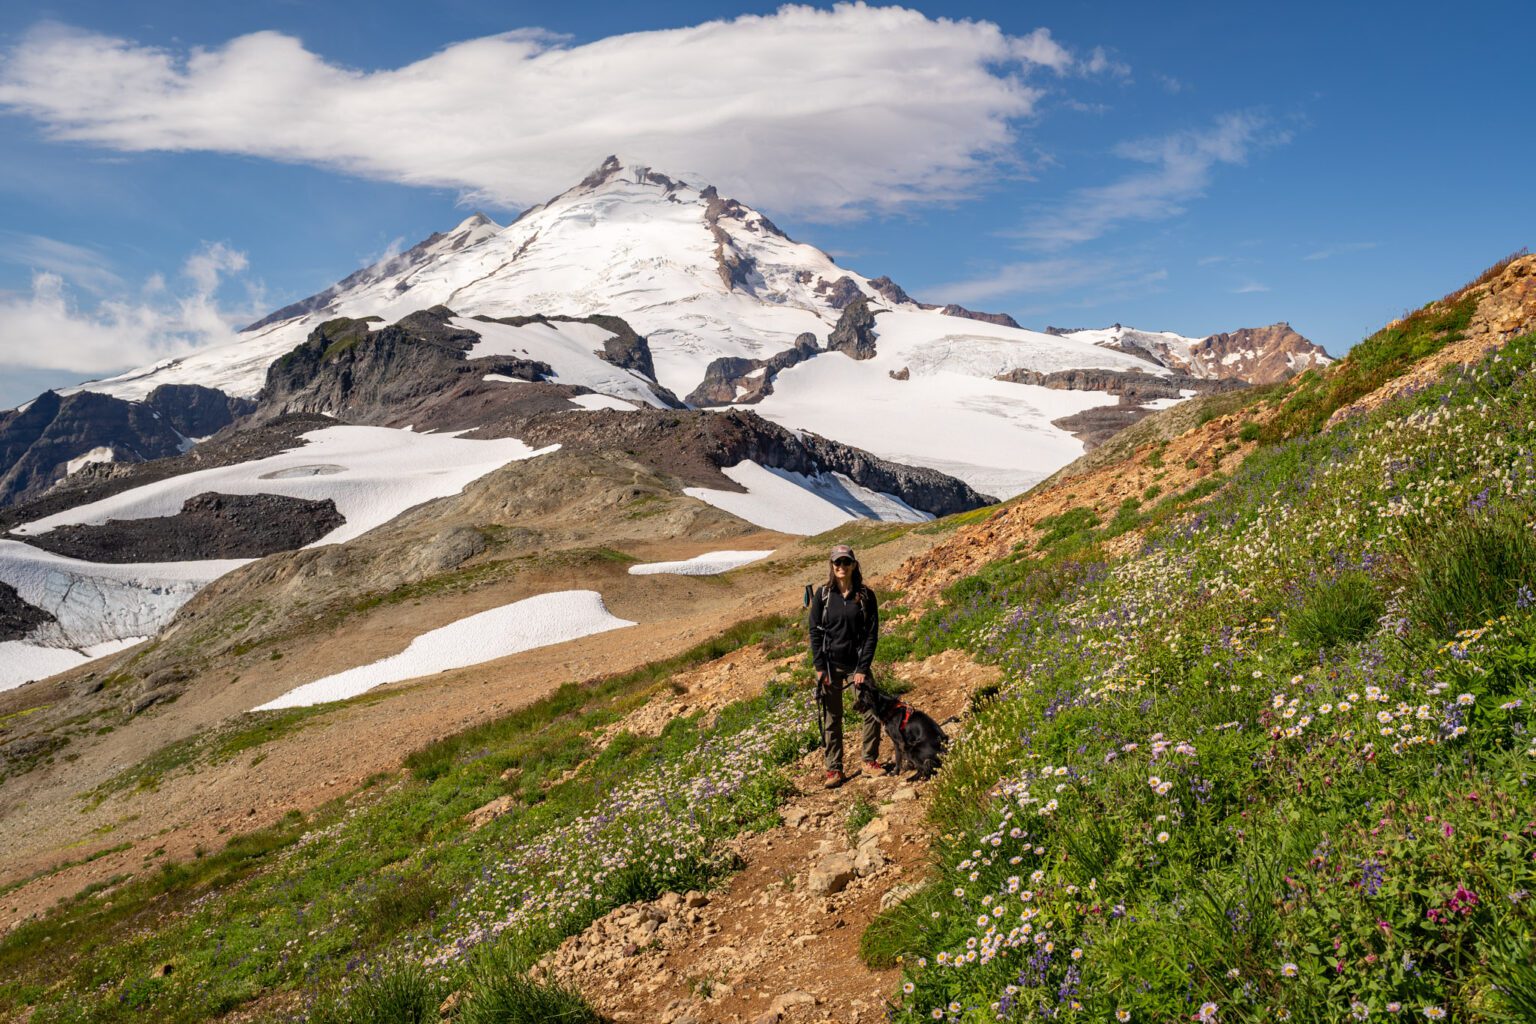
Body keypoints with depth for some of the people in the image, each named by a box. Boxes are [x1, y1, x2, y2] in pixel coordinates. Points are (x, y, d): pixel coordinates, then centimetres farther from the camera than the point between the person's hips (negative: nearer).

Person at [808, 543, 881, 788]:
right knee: (831, 719, 4)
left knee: (873, 712, -5)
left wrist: (863, 668, -9)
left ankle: (870, 760, 14)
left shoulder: (866, 596, -1)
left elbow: (872, 633, -2)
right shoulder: (822, 595, -2)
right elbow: (815, 631, -1)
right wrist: (819, 667, -7)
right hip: (830, 665, 0)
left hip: (857, 664, 0)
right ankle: (834, 769, 14)